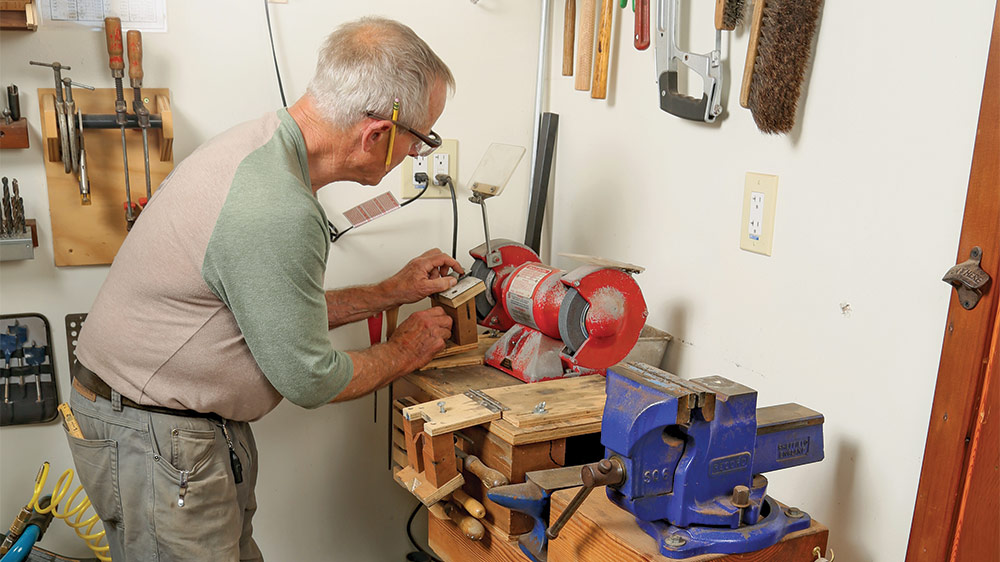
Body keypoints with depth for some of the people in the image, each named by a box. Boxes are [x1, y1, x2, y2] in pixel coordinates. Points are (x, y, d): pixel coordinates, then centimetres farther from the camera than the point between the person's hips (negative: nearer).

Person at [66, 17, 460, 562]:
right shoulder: (276, 210, -31)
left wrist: (392, 292, 13)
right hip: (154, 440, -9)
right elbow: (310, 379, -19)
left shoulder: (264, 142, 1)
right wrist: (406, 350, -1)